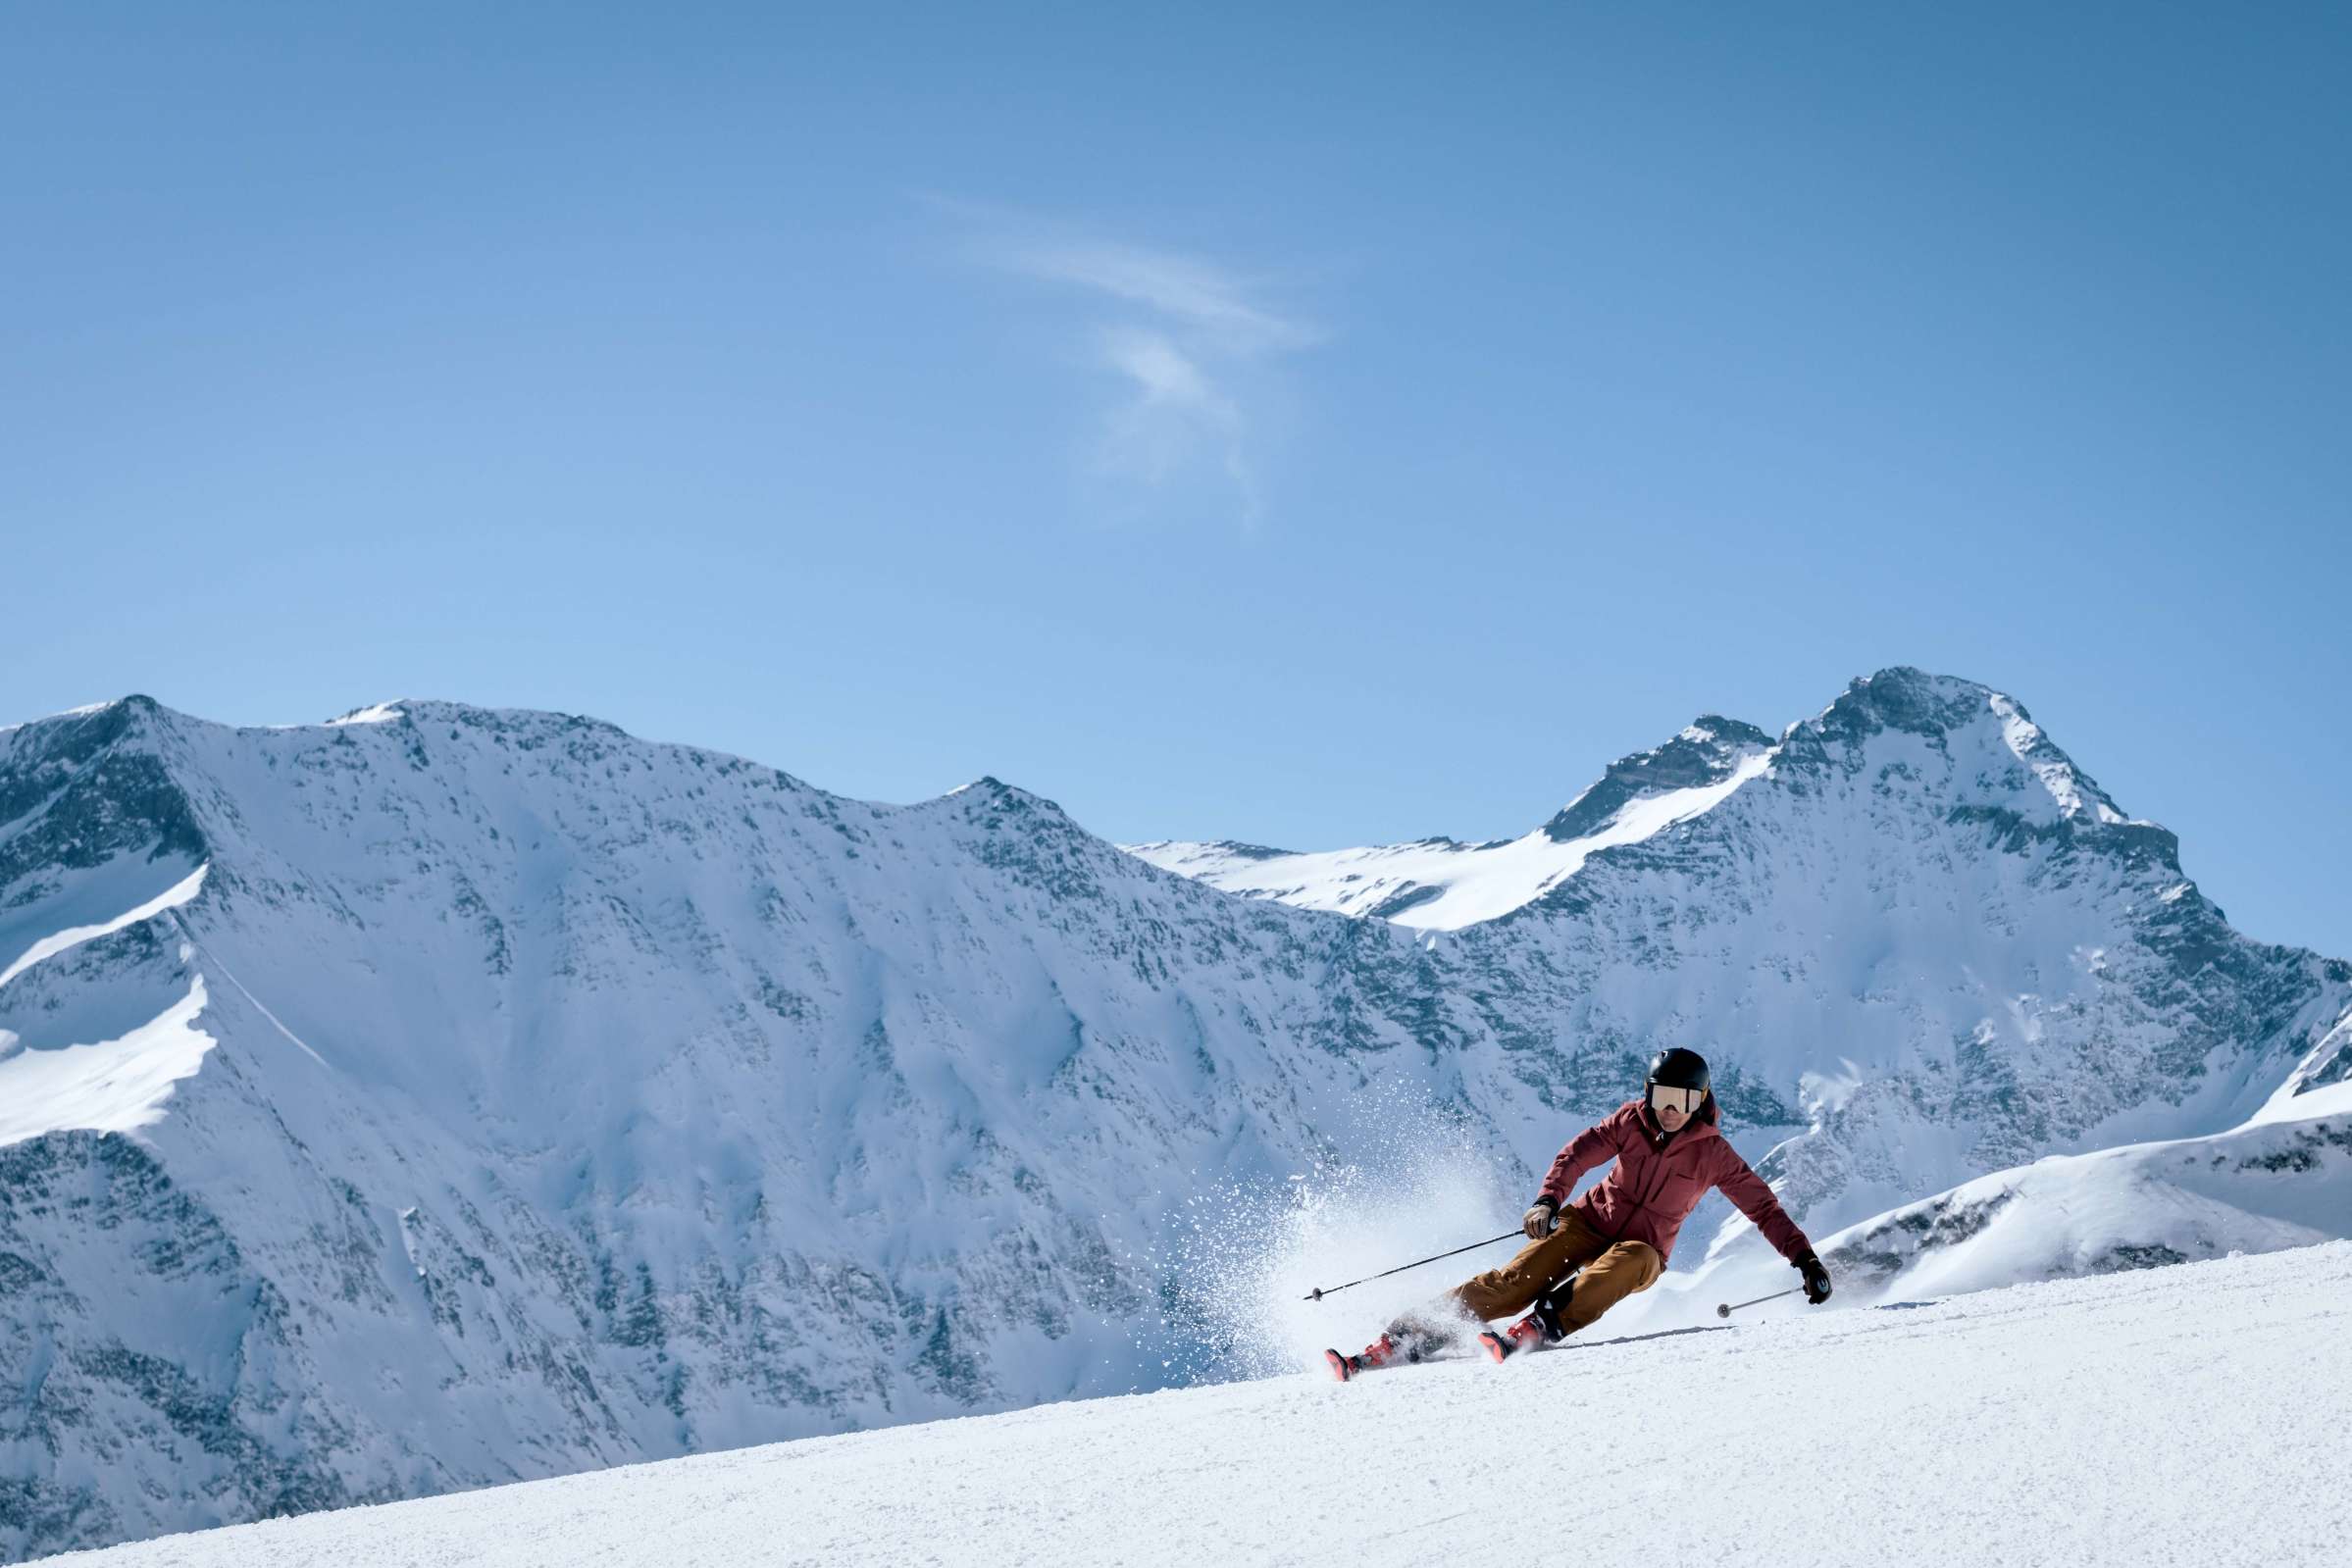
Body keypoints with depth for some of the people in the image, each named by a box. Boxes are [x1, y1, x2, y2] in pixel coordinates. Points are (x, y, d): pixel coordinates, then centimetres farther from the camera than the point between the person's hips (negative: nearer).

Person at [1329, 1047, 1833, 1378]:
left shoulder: (1713, 1154, -6)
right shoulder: (1633, 1120, -3)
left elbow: (1764, 1208, -1)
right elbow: (1579, 1153, -7)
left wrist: (1805, 1259, -7)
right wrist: (1548, 1201, -24)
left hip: (1642, 1250, -1)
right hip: (1591, 1221, 1)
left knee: (1623, 1265, -38)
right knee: (1516, 1281, -21)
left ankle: (1535, 1330, -52)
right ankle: (1403, 1340, -28)